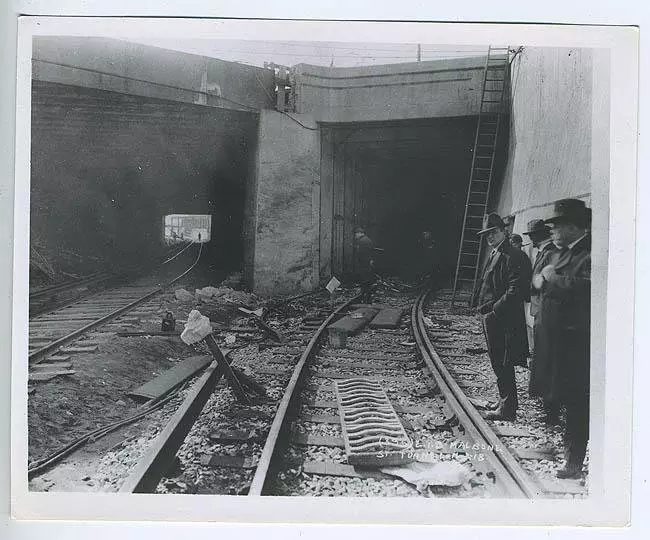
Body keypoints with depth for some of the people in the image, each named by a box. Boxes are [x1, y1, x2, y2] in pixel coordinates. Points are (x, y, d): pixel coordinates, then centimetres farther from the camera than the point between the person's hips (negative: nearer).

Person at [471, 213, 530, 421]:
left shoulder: (513, 256, -14)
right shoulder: (493, 255, 17)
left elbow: (516, 290, -20)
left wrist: (494, 309, -21)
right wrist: (481, 305, 10)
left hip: (503, 320, -10)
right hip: (491, 318, 10)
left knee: (502, 364, -4)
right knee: (499, 363, 16)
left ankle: (507, 408, 4)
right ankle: (507, 401, 28)